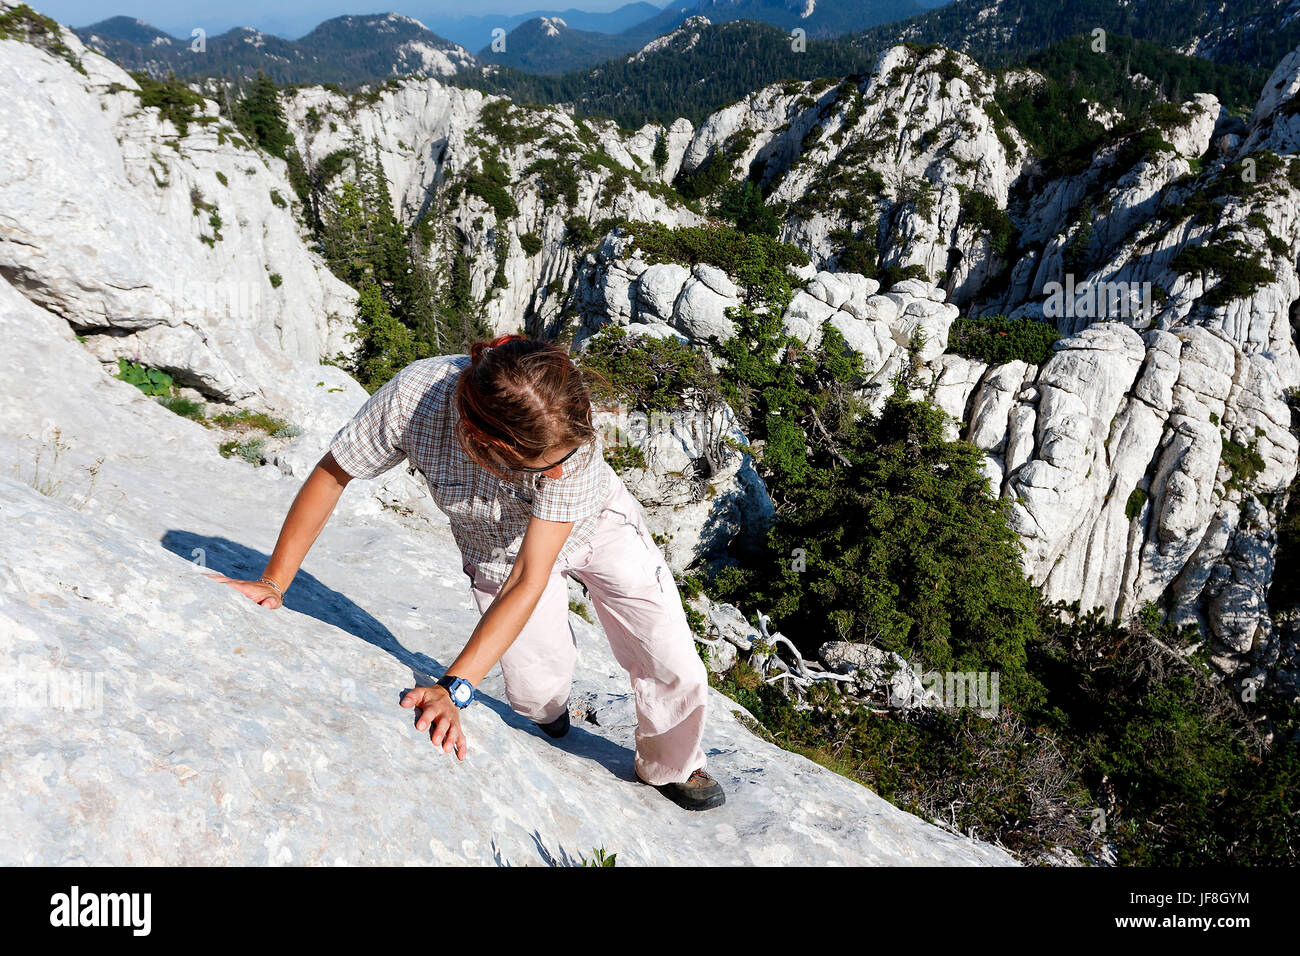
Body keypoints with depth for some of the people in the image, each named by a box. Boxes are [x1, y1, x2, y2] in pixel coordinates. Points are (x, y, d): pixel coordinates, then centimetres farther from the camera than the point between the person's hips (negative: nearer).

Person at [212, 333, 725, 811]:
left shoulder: (575, 440, -42)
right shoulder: (411, 398, -39)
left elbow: (528, 582, -39)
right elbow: (330, 476, -19)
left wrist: (452, 688, -45)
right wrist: (272, 583, -16)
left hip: (599, 523, -1)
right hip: (498, 549, 1)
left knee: (676, 673, -4)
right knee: (534, 692, -3)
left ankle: (671, 766, 29)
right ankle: (555, 645, 35)